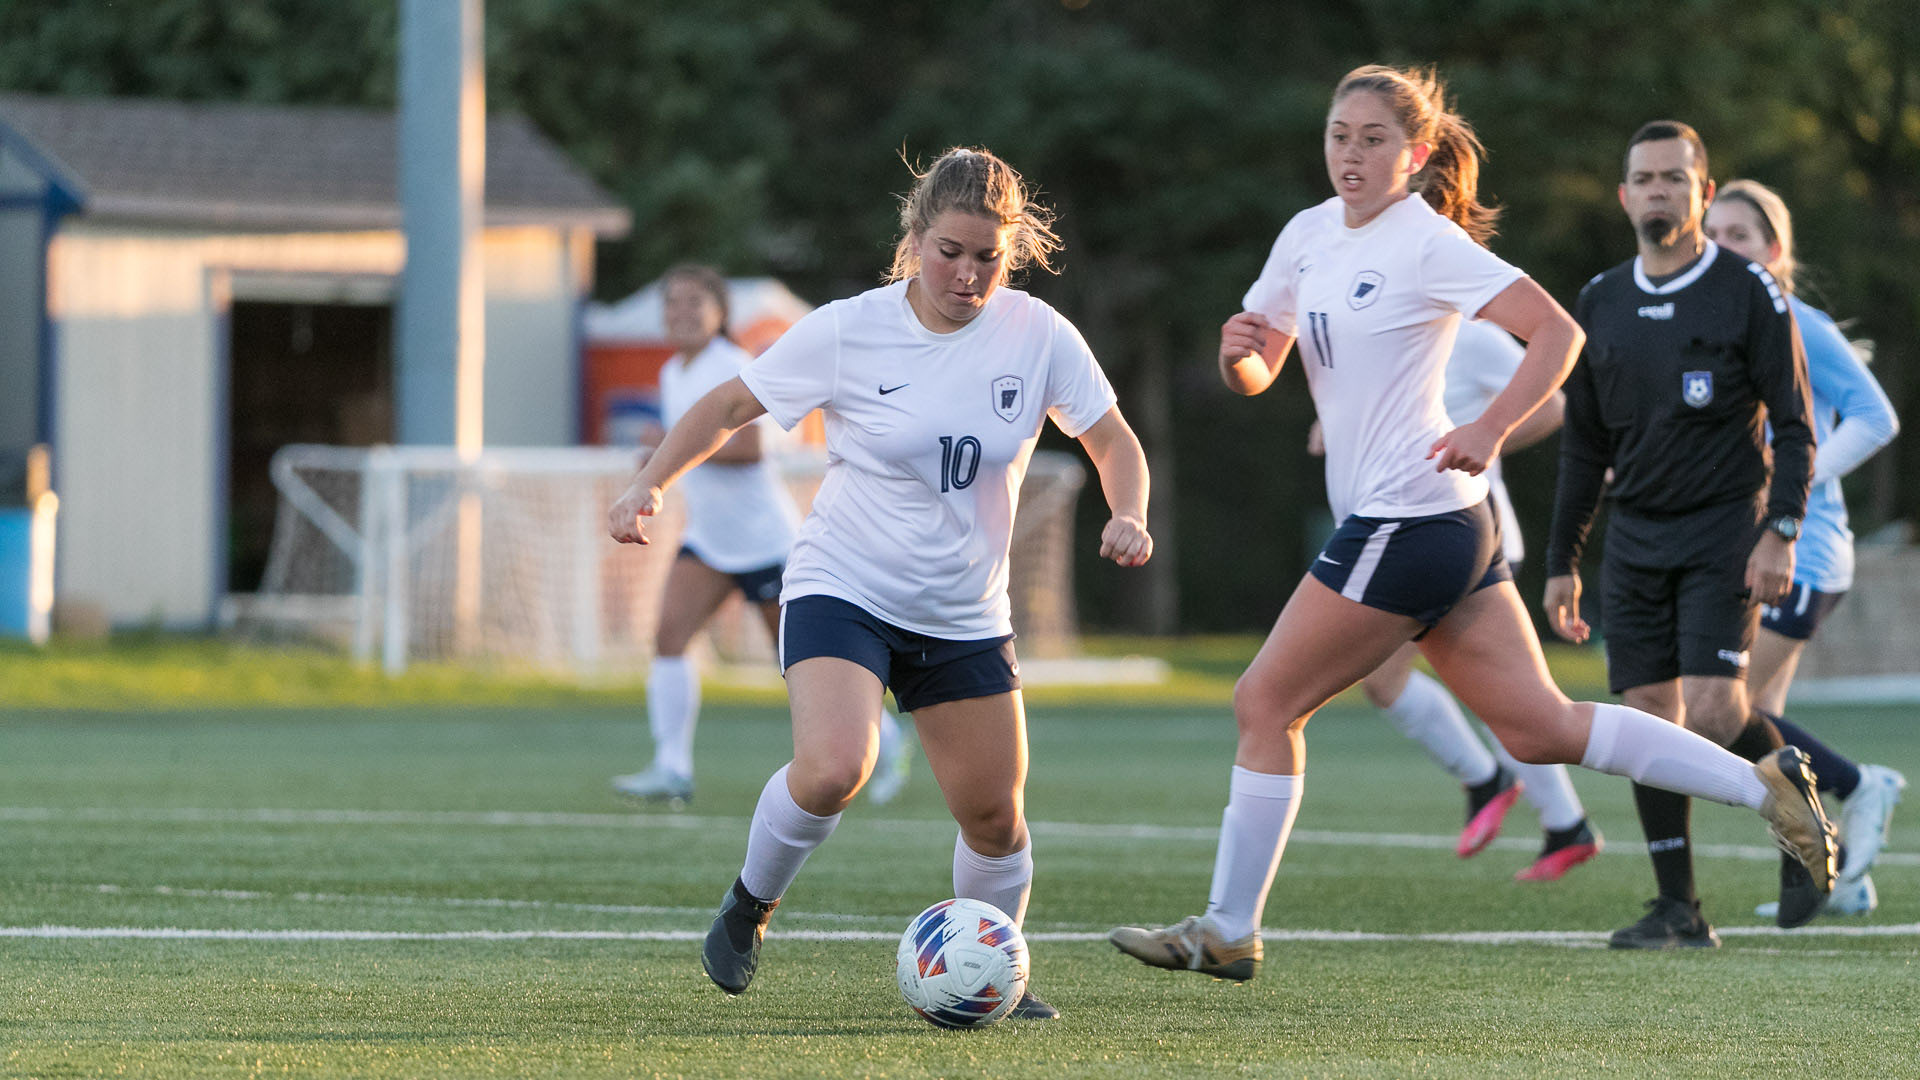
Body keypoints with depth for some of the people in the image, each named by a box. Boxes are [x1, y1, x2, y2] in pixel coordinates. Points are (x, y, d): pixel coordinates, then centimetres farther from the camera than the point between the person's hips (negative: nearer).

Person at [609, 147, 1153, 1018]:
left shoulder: (1038, 337, -6)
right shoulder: (847, 332, -12)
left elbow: (1112, 439, 7)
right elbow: (730, 406, 0)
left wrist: (1128, 517, -13)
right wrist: (650, 484, -13)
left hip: (966, 616, 3)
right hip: (842, 589, -3)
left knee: (996, 817, 3)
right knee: (834, 768, -27)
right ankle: (750, 905, 1)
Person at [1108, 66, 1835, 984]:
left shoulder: (1426, 241, -11)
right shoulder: (1310, 234, 13)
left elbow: (1556, 332, -15)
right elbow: (1254, 376, 18)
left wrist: (1488, 432, -25)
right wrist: (1237, 349, -5)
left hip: (1407, 524, -9)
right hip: (1446, 528, 9)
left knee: (1264, 704, -2)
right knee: (1539, 727, 8)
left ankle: (1227, 932, 7)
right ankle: (1761, 785, 9)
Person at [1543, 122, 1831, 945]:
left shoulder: (1749, 294, -4)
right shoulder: (1600, 304, 10)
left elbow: (1794, 427, -4)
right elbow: (1584, 446, 16)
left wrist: (1780, 532, -16)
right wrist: (1561, 564, 13)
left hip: (1725, 534, -5)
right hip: (1635, 540, 5)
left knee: (1713, 712, -17)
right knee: (1649, 719, -1)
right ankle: (1677, 909, 5)